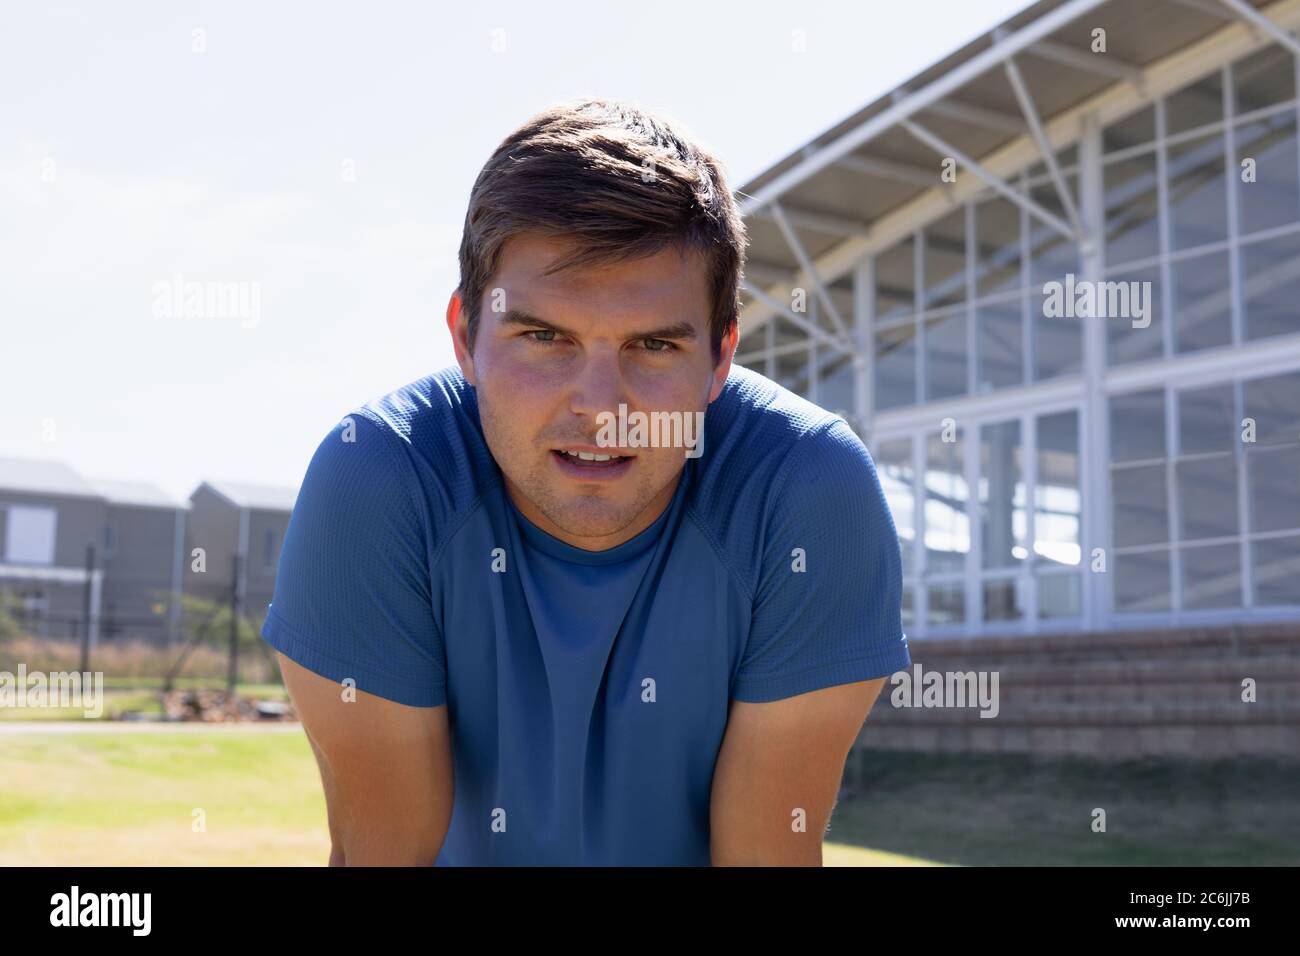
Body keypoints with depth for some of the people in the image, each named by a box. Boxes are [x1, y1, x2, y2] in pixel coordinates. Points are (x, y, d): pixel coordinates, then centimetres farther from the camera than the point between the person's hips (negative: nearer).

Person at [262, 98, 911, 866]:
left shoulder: (817, 495, -21)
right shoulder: (370, 486, -20)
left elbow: (770, 849, -16)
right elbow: (382, 847, -16)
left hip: (690, 847, 0)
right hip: (475, 848, 1)